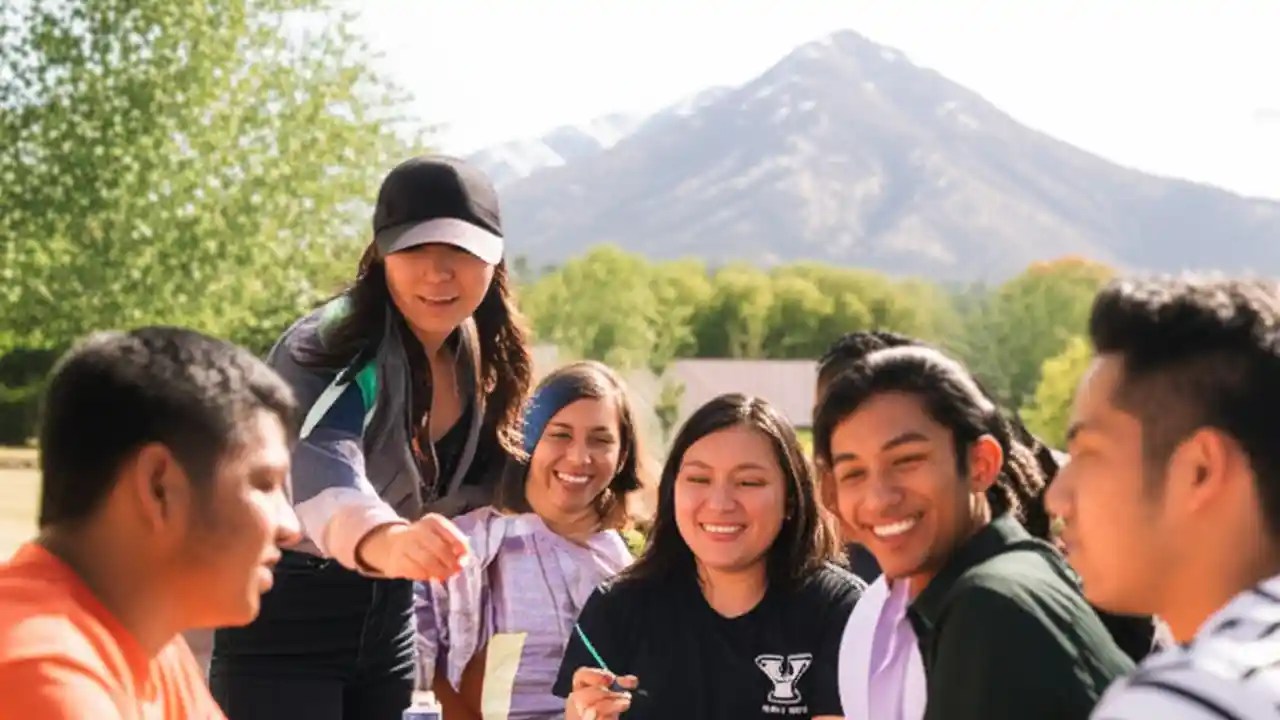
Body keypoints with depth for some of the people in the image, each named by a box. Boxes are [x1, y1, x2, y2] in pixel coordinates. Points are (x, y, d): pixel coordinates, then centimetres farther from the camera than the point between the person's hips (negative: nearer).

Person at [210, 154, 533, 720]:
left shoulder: (484, 361, -1)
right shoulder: (329, 352, -25)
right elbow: (321, 472, -46)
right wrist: (385, 541, -64)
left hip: (389, 612, 7)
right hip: (282, 615, -7)